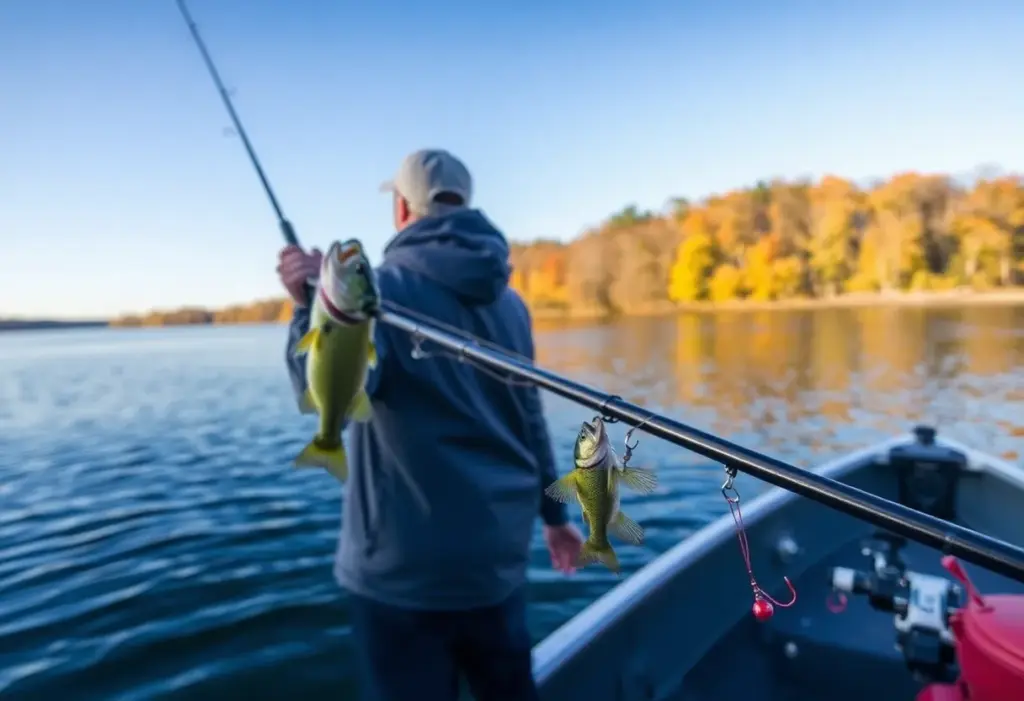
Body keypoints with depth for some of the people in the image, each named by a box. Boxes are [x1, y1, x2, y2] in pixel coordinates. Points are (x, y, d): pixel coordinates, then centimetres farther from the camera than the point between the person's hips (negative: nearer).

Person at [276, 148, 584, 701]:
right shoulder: (507, 299, 8)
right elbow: (529, 417, 13)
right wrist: (555, 513, 22)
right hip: (499, 551, 6)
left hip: (407, 562, -6)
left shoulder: (385, 286, -11)